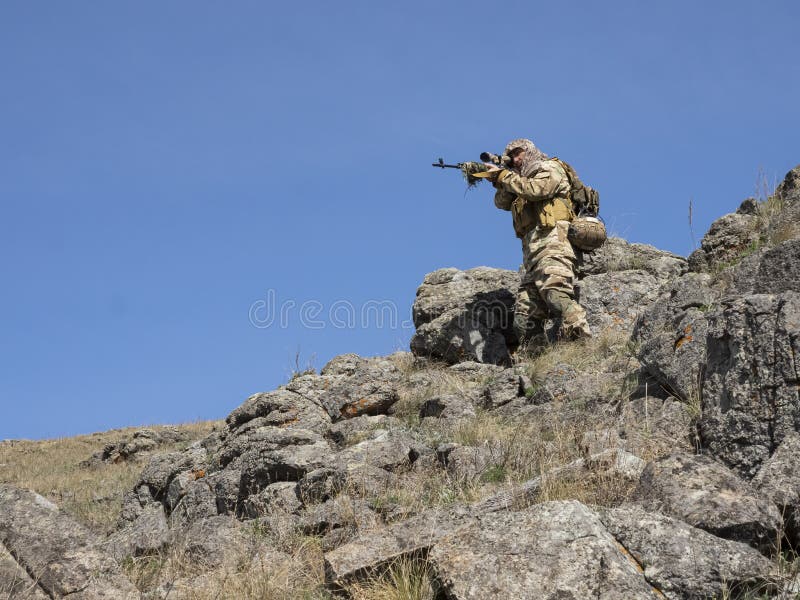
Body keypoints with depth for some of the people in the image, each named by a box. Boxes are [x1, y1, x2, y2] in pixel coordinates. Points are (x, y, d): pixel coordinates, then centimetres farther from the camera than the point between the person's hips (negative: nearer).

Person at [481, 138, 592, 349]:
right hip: (532, 251, 9)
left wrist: (504, 176, 0)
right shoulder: (522, 179, 33)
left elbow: (534, 190, -9)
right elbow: (503, 203, 20)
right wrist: (500, 182, 2)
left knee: (557, 296, -28)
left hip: (551, 243, -9)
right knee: (524, 314, -1)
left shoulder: (550, 168, 10)